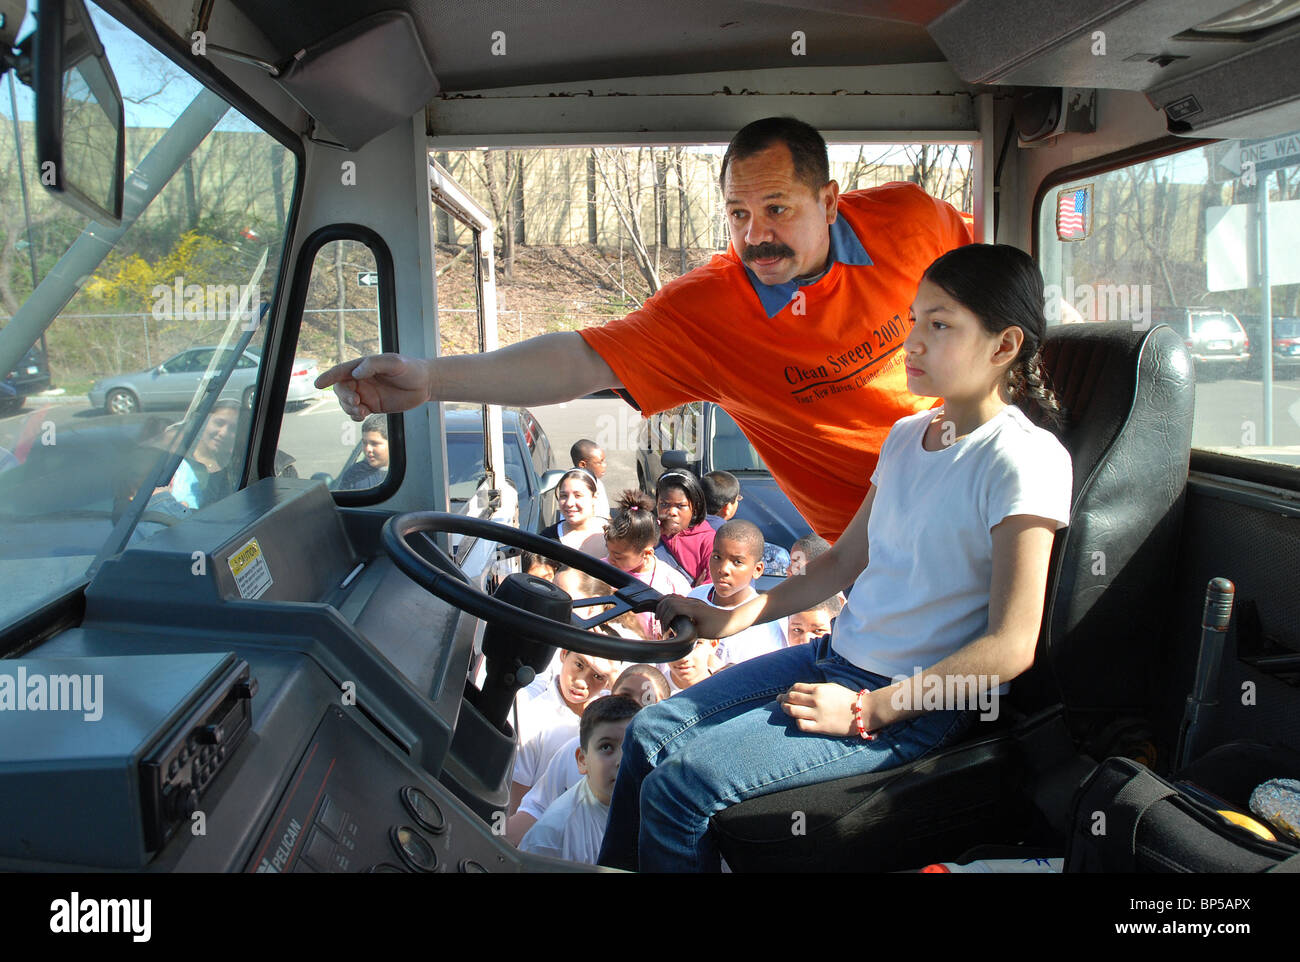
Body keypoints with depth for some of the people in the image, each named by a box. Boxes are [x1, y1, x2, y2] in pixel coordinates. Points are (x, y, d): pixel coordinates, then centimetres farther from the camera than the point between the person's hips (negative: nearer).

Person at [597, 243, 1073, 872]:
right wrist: (737, 616, 8)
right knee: (650, 733, 3)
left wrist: (868, 710, -19)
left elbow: (1010, 646, -19)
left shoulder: (1025, 460, -17)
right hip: (837, 658, 8)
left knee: (679, 784, -16)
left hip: (915, 706, -8)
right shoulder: (907, 435, 8)